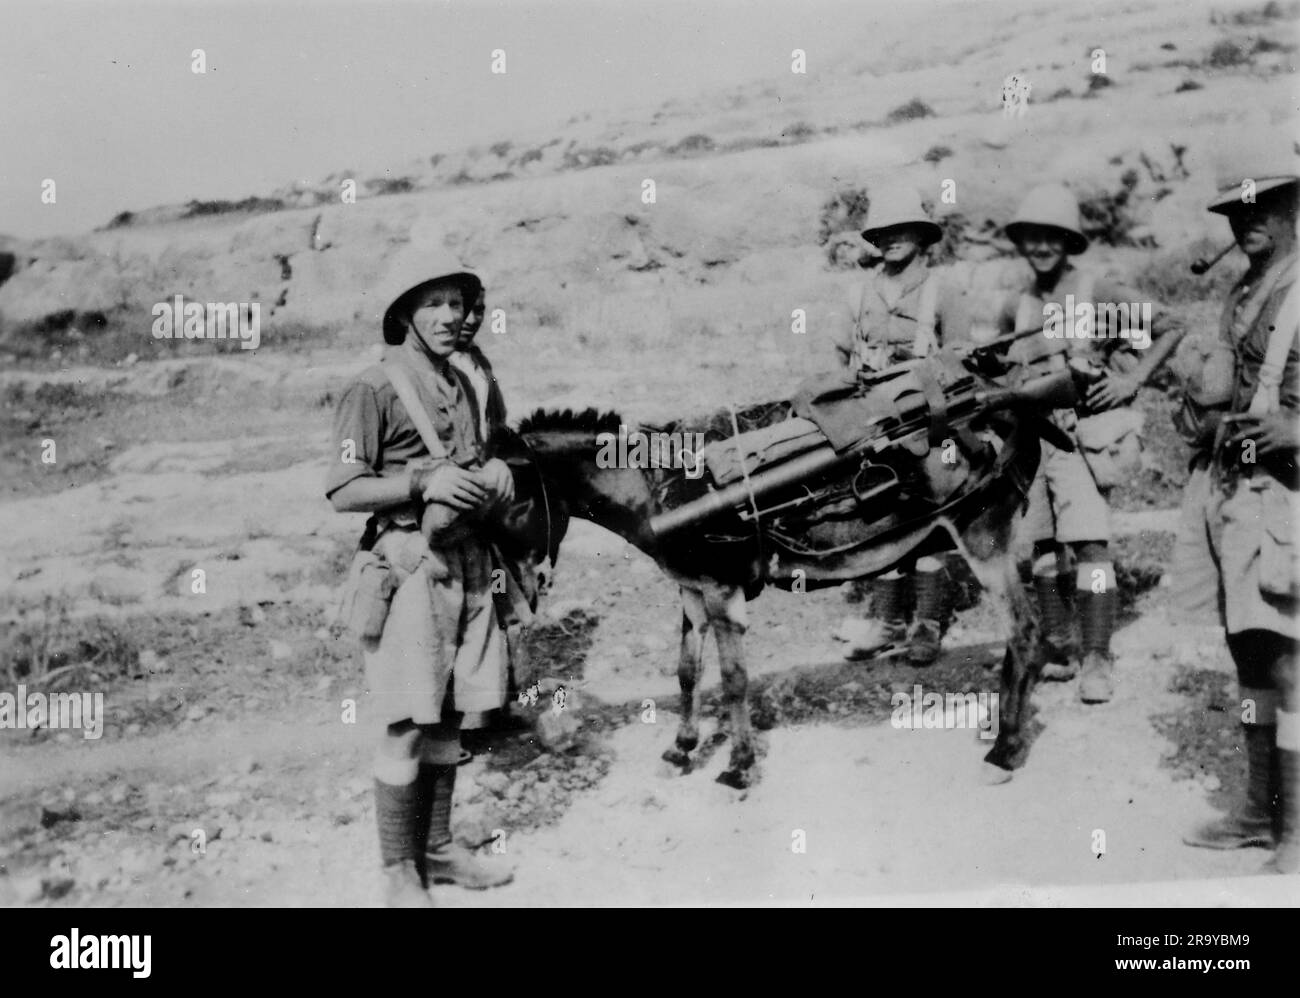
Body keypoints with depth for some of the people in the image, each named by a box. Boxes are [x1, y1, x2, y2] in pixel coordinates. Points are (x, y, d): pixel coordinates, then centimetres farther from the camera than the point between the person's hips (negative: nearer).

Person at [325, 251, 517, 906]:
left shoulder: (462, 385, 13)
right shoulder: (375, 388, -8)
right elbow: (342, 493, -10)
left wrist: (494, 478, 5)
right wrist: (423, 486, -20)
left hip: (467, 562, 7)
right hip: (412, 563, -7)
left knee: (448, 718, 13)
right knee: (408, 727, -1)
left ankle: (439, 850, 26)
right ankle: (400, 874, 10)